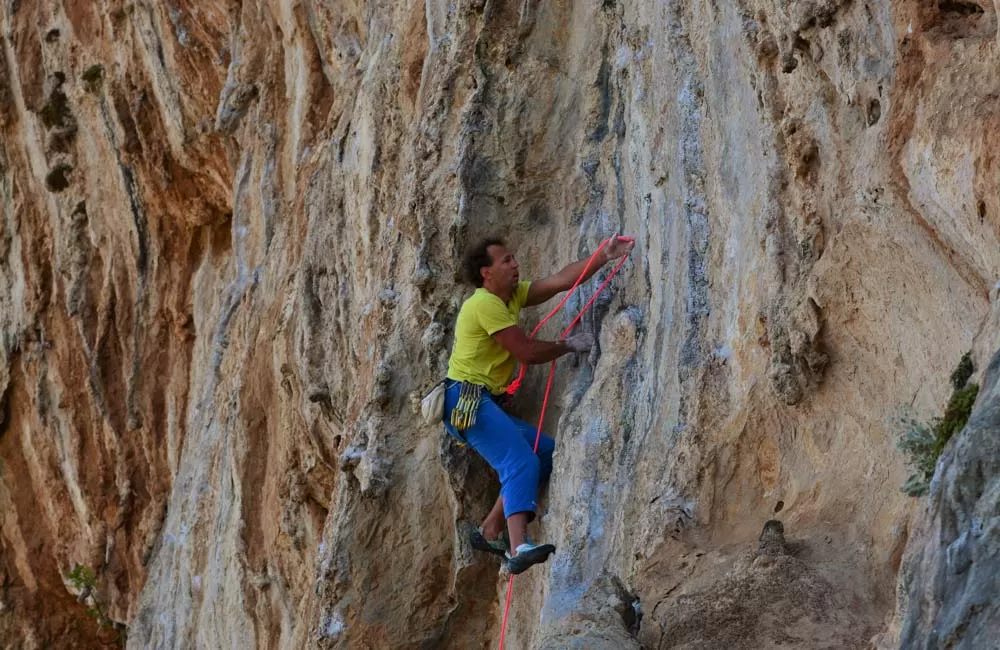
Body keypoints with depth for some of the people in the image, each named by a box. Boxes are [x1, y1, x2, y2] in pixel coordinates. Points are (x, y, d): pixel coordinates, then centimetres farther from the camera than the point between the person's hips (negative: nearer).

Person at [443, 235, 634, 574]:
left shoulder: (513, 295, 16)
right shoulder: (485, 304, -12)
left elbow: (561, 281, 10)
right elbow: (527, 352, -14)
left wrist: (604, 256, 4)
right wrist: (570, 345, 1)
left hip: (484, 403, 10)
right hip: (466, 400, -10)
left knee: (545, 450, 11)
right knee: (521, 461, -24)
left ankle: (490, 531, 9)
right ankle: (519, 547, -41)